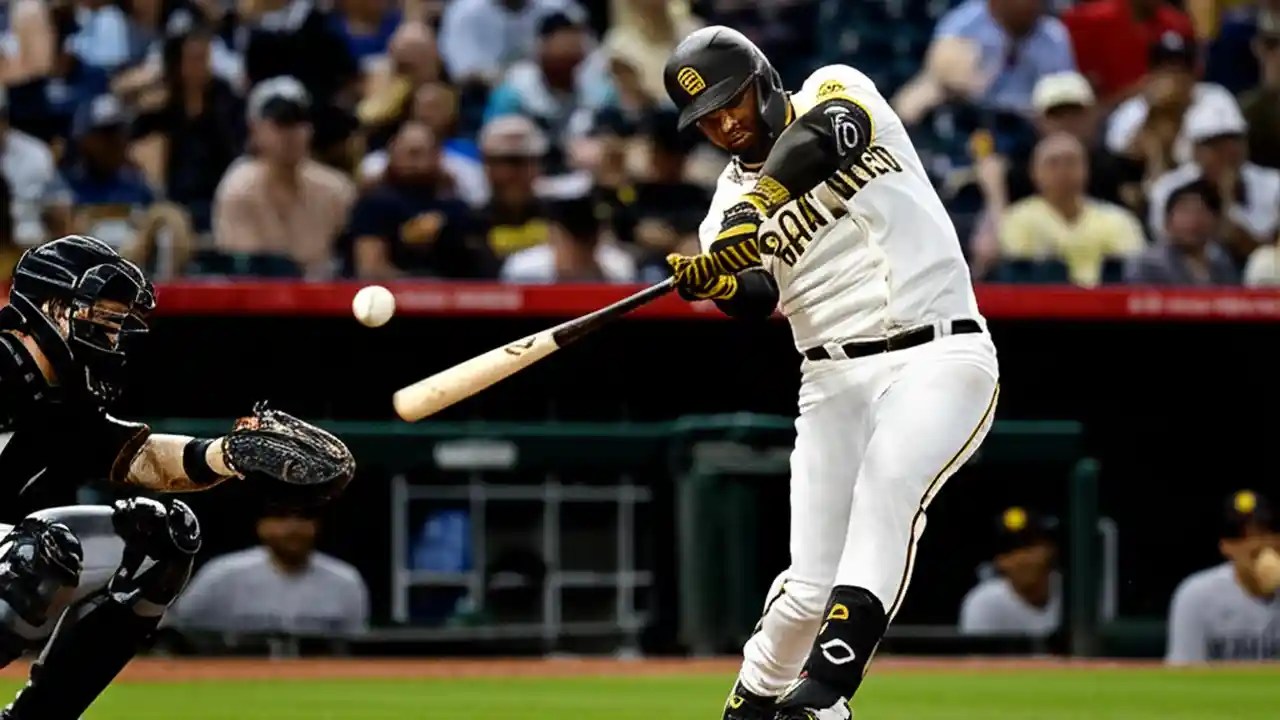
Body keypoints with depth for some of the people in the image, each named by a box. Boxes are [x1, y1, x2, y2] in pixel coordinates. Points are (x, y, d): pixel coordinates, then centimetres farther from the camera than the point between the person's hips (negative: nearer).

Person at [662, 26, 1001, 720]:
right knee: (810, 587, -4)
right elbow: (759, 296, -8)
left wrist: (755, 207, -38)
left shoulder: (835, 91, 3)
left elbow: (829, 133, -22)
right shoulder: (731, 201, 11)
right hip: (835, 379, 3)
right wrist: (716, 282, -31)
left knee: (885, 488, -30)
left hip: (939, 357, -3)